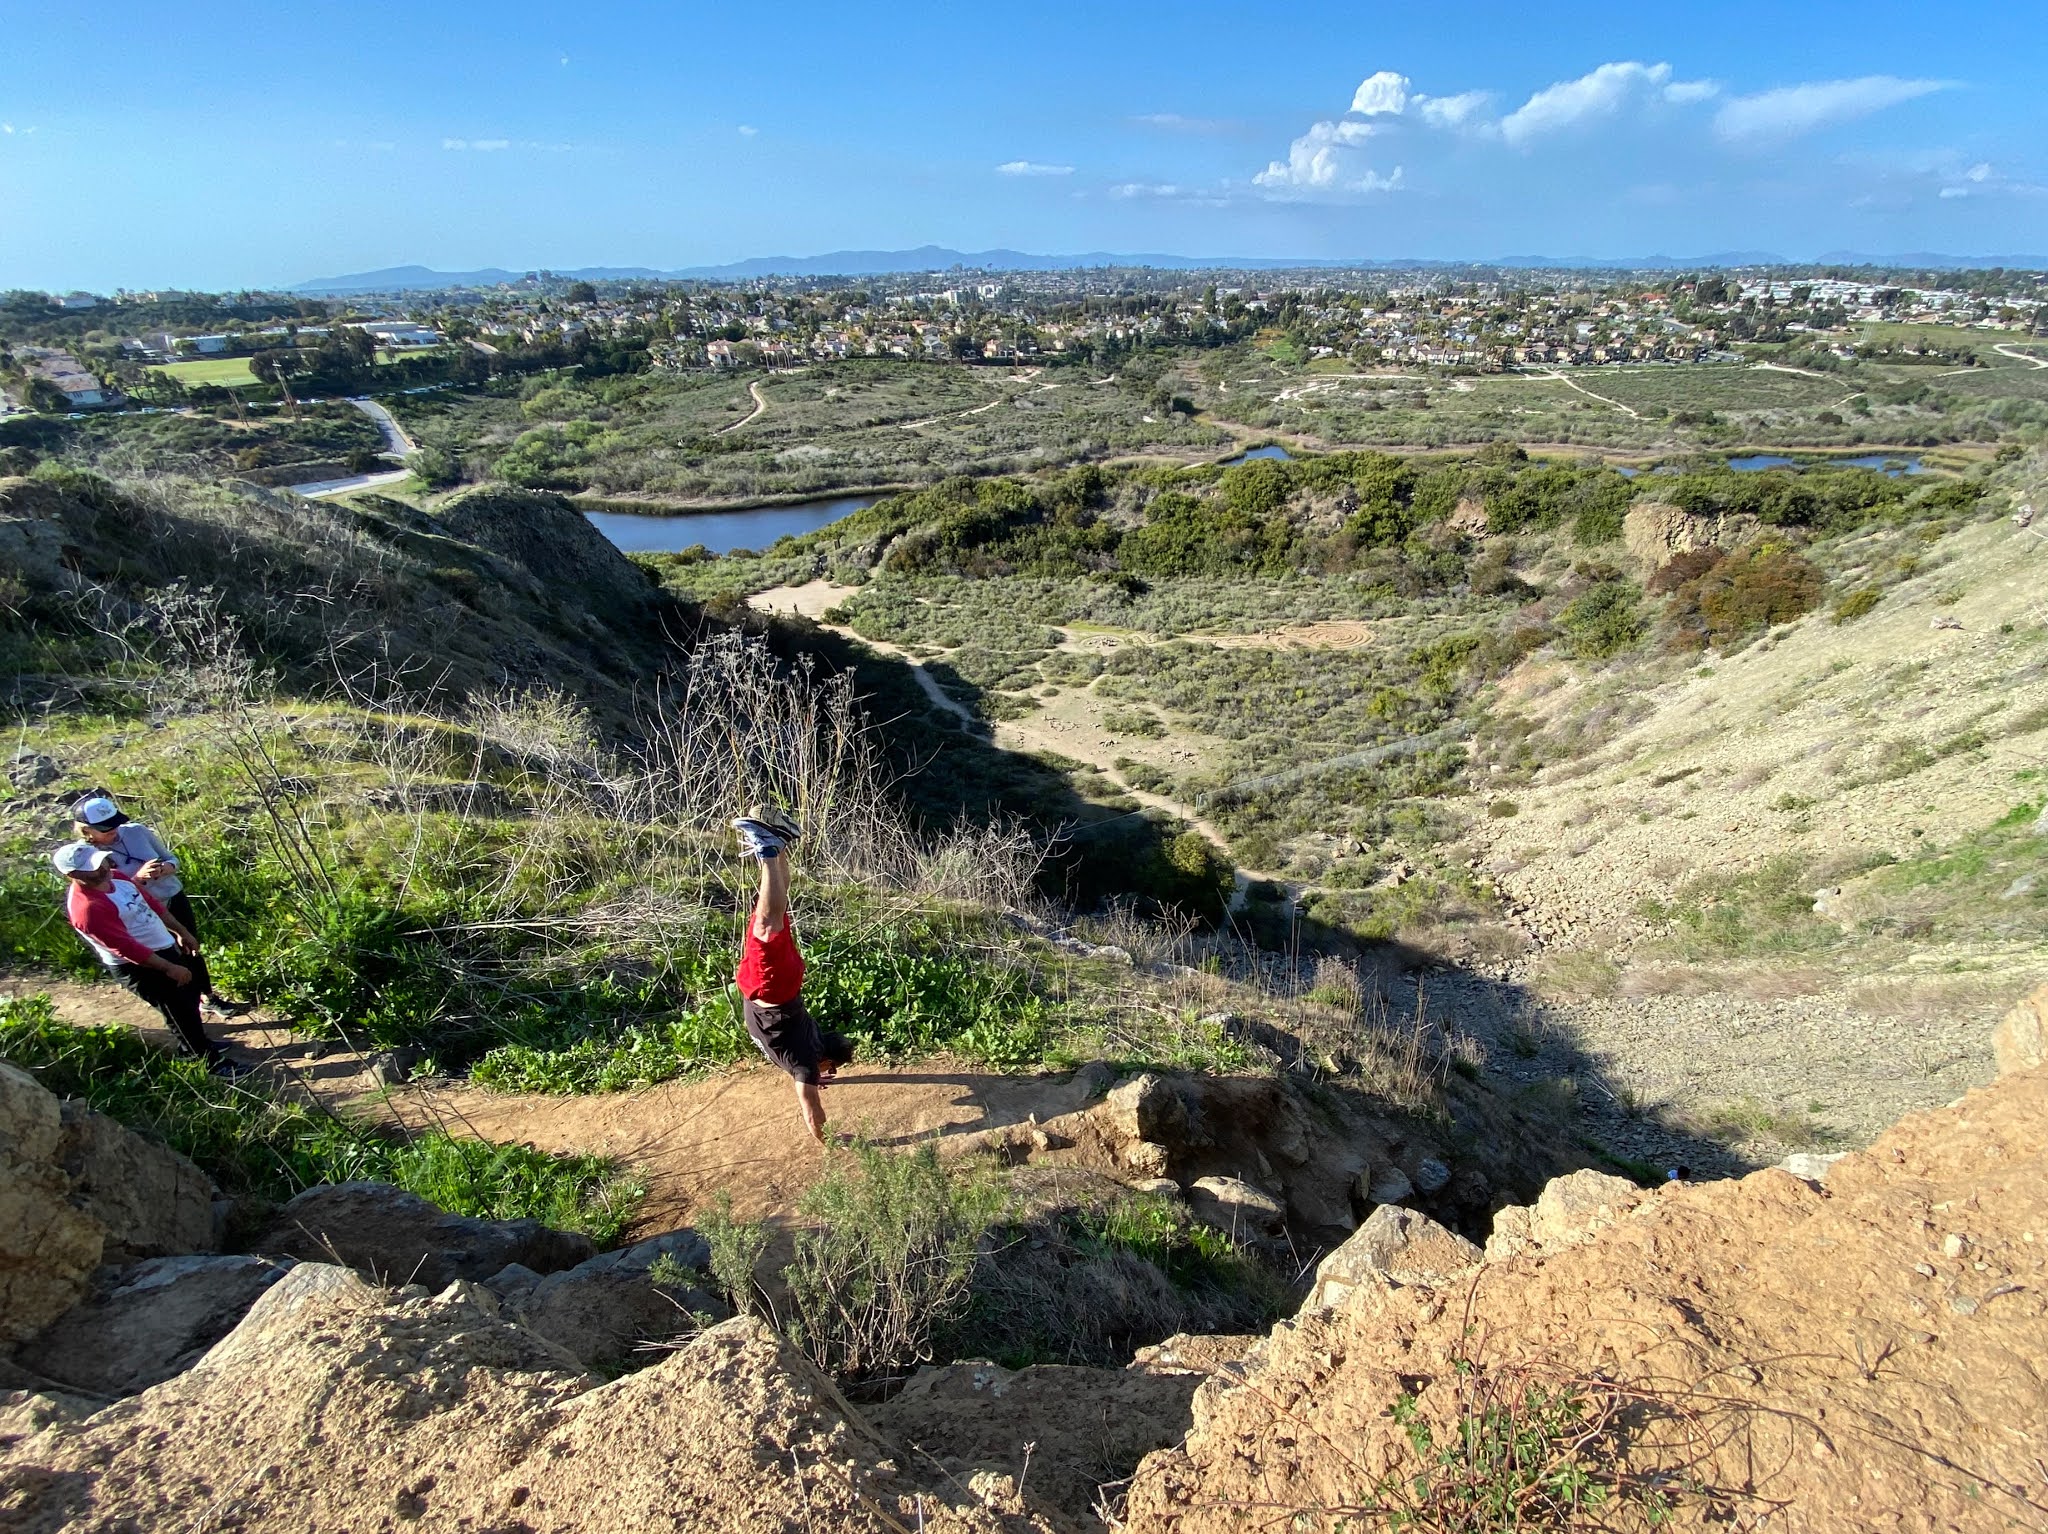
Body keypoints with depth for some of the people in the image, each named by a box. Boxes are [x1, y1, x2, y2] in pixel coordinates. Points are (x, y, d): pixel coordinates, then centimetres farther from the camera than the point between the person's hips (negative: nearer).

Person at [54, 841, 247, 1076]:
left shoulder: (116, 877, -2)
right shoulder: (86, 908, -29)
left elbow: (152, 903, 12)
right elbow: (127, 948, -28)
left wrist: (182, 931, 16)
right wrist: (169, 968, -23)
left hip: (166, 947, 9)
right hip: (138, 966, -9)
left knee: (191, 994, 23)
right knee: (179, 1010, 2)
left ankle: (197, 1043, 45)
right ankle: (212, 1061, 17)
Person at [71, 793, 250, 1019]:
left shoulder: (136, 831, -10)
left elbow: (172, 859, 2)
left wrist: (164, 869, -20)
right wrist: (137, 878, -33)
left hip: (175, 899, 4)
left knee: (192, 950, 17)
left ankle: (209, 997, 34)